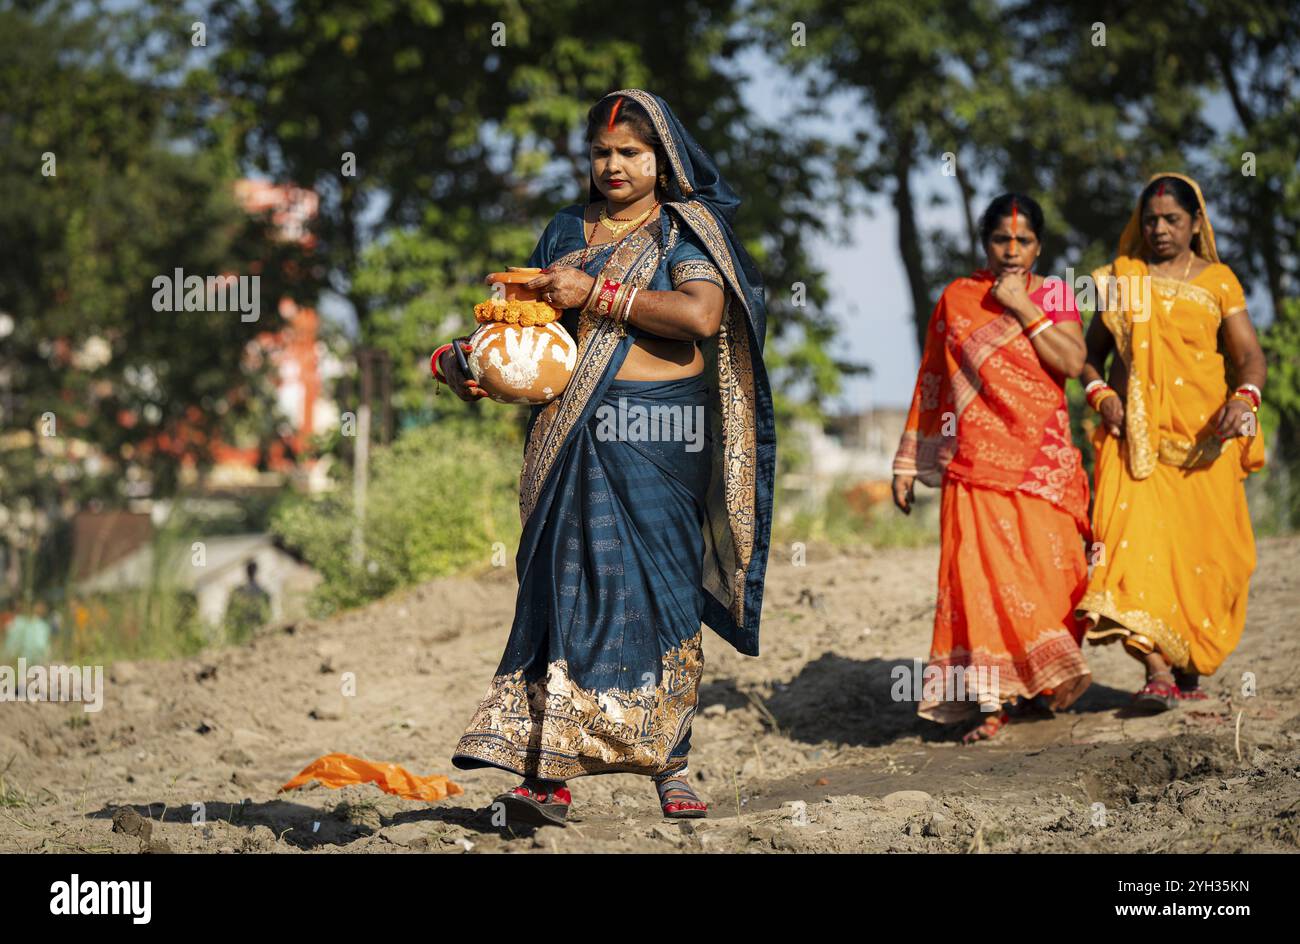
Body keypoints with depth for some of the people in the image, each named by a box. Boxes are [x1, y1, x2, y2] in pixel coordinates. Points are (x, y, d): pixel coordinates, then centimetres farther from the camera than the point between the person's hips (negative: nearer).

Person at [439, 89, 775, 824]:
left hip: (660, 433, -3)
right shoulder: (566, 232, 18)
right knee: (568, 582, -6)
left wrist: (599, 294, -14)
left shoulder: (686, 230, 5)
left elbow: (701, 315, -12)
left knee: (657, 586, -4)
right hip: (575, 433, 3)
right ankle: (550, 771, -9)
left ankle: (670, 762, 4)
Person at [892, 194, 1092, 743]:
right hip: (977, 460, -1)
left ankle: (1040, 682, 18)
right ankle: (988, 701, -11)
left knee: (1046, 569, -2)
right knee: (980, 568, -11)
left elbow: (1072, 360, -8)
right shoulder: (956, 300, 8)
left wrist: (1022, 307, -9)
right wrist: (908, 463, 9)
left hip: (1043, 460, 1)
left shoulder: (1054, 296, 9)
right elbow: (930, 385, 11)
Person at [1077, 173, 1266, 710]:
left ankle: (1189, 667, 14)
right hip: (1136, 434, 0)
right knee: (1136, 537, -17)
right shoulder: (1118, 279, 13)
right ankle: (1157, 671, -24)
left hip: (1203, 434, 0)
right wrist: (1100, 395, -5)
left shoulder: (1217, 282, 10)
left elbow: (1249, 354, 3)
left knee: (1201, 548, 0)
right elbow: (1091, 352, 15)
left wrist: (1244, 396, -18)